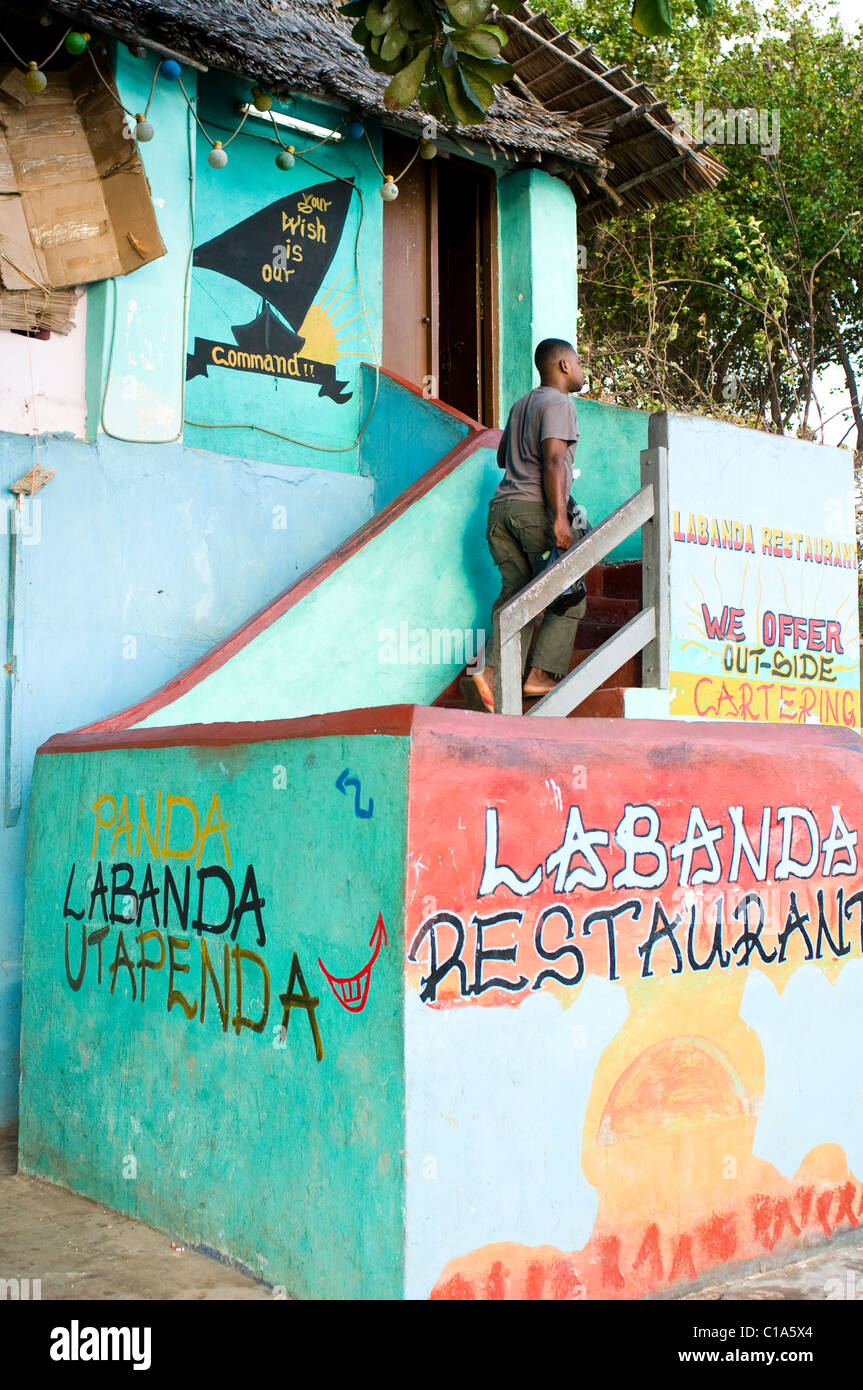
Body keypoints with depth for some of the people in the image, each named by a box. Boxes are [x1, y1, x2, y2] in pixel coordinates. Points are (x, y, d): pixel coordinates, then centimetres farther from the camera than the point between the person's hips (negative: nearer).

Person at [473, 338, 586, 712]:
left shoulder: (521, 404, 22)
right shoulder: (558, 403, -4)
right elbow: (553, 461, -16)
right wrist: (559, 517, -22)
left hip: (502, 506, 8)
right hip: (535, 509, -8)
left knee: (516, 593, 7)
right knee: (568, 594, 2)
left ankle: (494, 670, -9)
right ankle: (542, 674, -4)